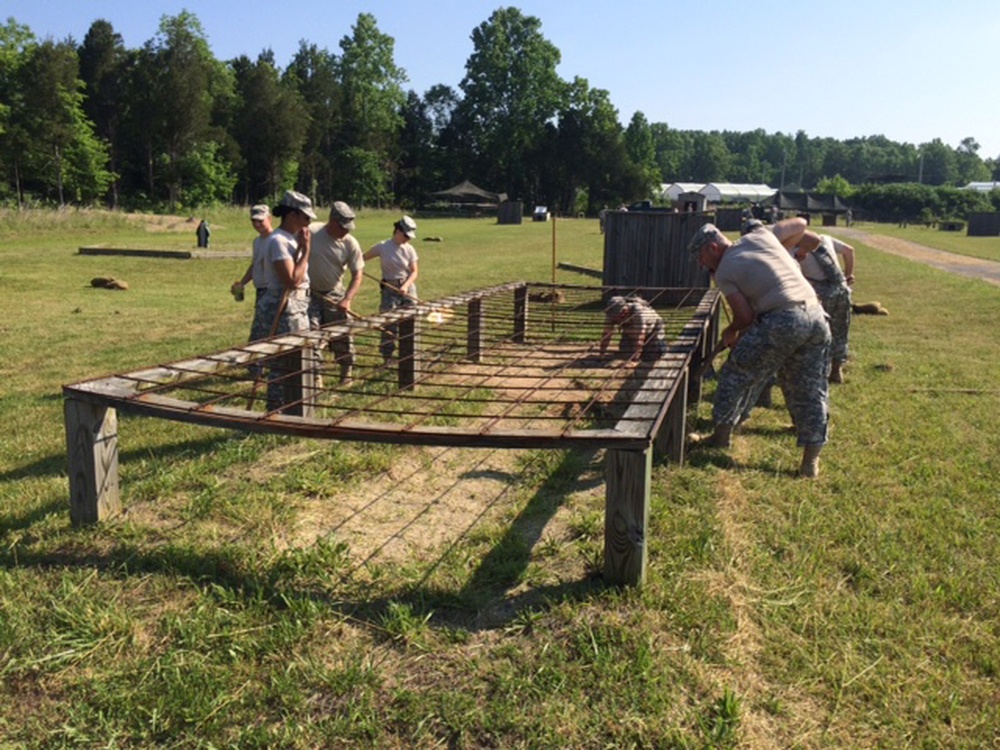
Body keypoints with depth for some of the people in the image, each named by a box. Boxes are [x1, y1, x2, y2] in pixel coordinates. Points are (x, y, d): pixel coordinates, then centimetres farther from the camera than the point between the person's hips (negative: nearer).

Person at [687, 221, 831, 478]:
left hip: (781, 321, -6)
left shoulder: (724, 272, 2)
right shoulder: (759, 235, 18)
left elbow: (745, 316, -4)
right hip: (816, 316, 7)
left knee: (737, 374, 13)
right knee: (810, 390, 11)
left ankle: (722, 434, 24)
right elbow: (799, 225, 29)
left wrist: (730, 332, 16)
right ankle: (811, 461, 14)